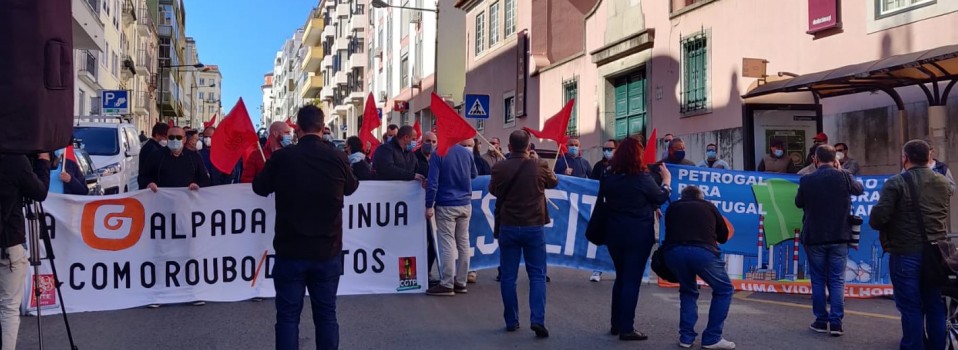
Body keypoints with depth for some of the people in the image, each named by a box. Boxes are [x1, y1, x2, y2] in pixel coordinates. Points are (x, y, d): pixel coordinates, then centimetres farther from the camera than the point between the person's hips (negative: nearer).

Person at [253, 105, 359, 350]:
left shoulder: (282, 157, -10)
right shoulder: (337, 157, -6)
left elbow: (260, 188, 8)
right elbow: (351, 188, 15)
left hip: (290, 251, -1)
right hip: (328, 251, 2)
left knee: (288, 315, 6)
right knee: (326, 314, 10)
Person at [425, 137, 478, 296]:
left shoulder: (438, 154, -10)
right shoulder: (467, 152, 4)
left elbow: (432, 182, -14)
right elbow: (474, 175, 20)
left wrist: (429, 205, -10)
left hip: (446, 206, -5)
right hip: (465, 205, 5)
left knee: (448, 244, -4)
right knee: (463, 243, 8)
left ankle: (447, 285, -2)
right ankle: (461, 283, 13)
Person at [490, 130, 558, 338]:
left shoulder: (500, 168, -8)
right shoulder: (539, 167, -8)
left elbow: (493, 191, 12)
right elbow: (554, 182, 15)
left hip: (508, 227, 1)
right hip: (534, 227, 0)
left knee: (508, 276, 9)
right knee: (537, 275, 6)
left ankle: (511, 321, 13)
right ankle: (537, 320, -6)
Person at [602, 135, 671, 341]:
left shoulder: (609, 178, 0)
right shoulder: (642, 179, -13)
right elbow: (661, 198, 3)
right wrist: (667, 179, 21)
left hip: (615, 233, 5)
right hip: (638, 235, -5)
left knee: (621, 278, 17)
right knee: (632, 280, -1)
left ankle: (616, 324, 22)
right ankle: (626, 329, -1)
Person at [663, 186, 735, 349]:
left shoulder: (673, 207, 29)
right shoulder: (709, 206, 27)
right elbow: (724, 236, 34)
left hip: (673, 251, 2)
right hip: (702, 251, -2)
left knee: (688, 291, 28)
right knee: (724, 290, 18)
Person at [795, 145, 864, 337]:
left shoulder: (806, 180, -8)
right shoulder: (844, 177, -7)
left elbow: (798, 203, 8)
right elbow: (859, 189, 15)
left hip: (814, 237, 0)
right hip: (839, 237, 0)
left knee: (818, 280, 9)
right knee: (837, 280, 4)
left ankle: (821, 320, 11)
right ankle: (836, 322, 0)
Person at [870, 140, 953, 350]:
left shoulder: (896, 183, -12)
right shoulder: (943, 183, 9)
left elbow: (877, 218, -18)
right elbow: (944, 216, 19)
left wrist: (887, 229, 3)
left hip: (905, 254, -5)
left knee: (911, 309, 1)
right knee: (936, 307, 12)